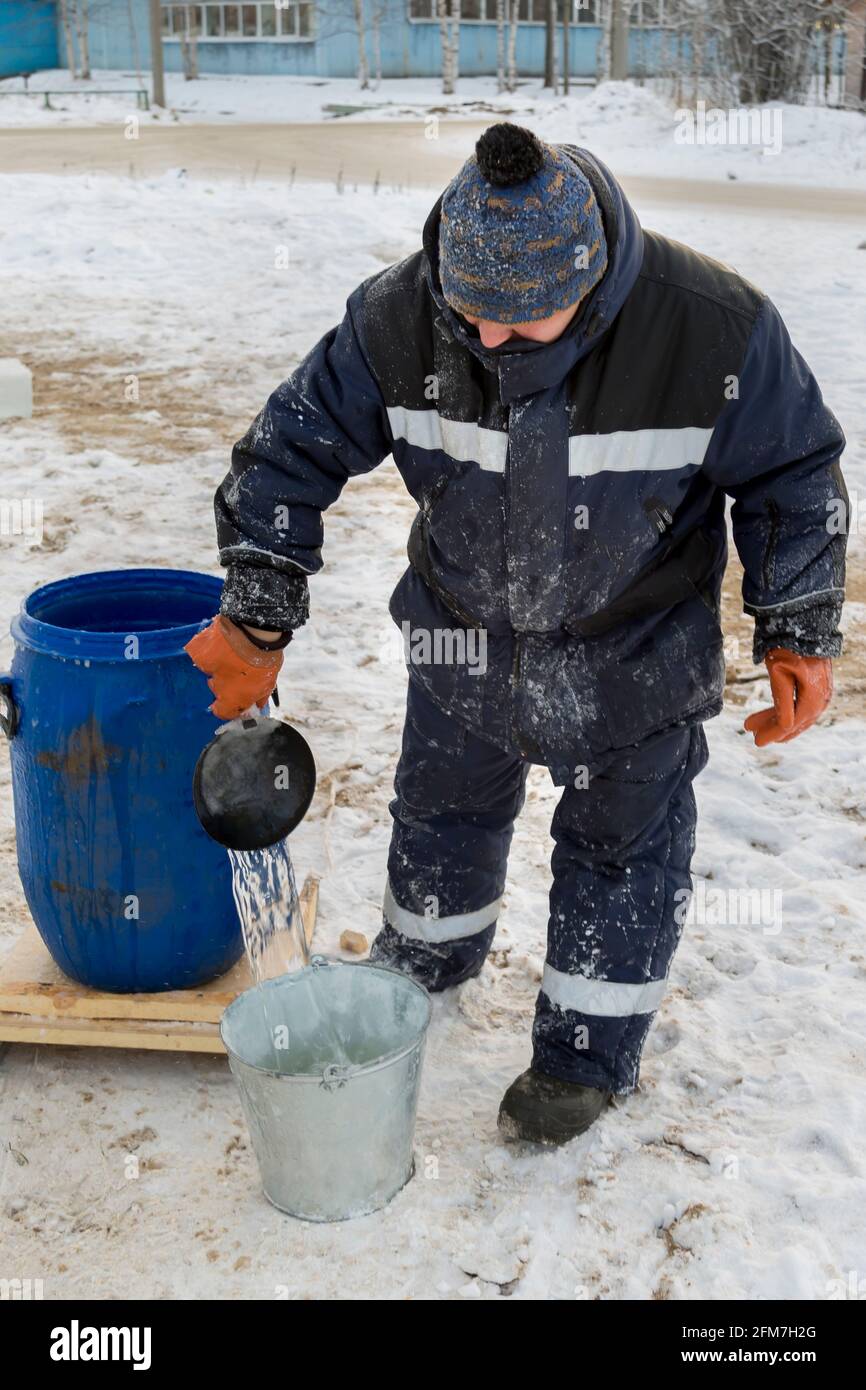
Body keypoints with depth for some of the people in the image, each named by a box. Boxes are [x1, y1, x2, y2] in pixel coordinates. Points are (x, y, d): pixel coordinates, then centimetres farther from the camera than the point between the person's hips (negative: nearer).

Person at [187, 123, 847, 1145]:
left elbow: (794, 477, -11)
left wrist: (800, 635, -10)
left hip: (633, 657, -2)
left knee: (621, 847, 11)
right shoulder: (399, 315, -22)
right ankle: (426, 962, 52)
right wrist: (257, 621, -12)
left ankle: (589, 1049, 34)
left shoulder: (715, 329, -27)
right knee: (442, 806, 22)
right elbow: (292, 449, -11)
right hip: (462, 634, 3)